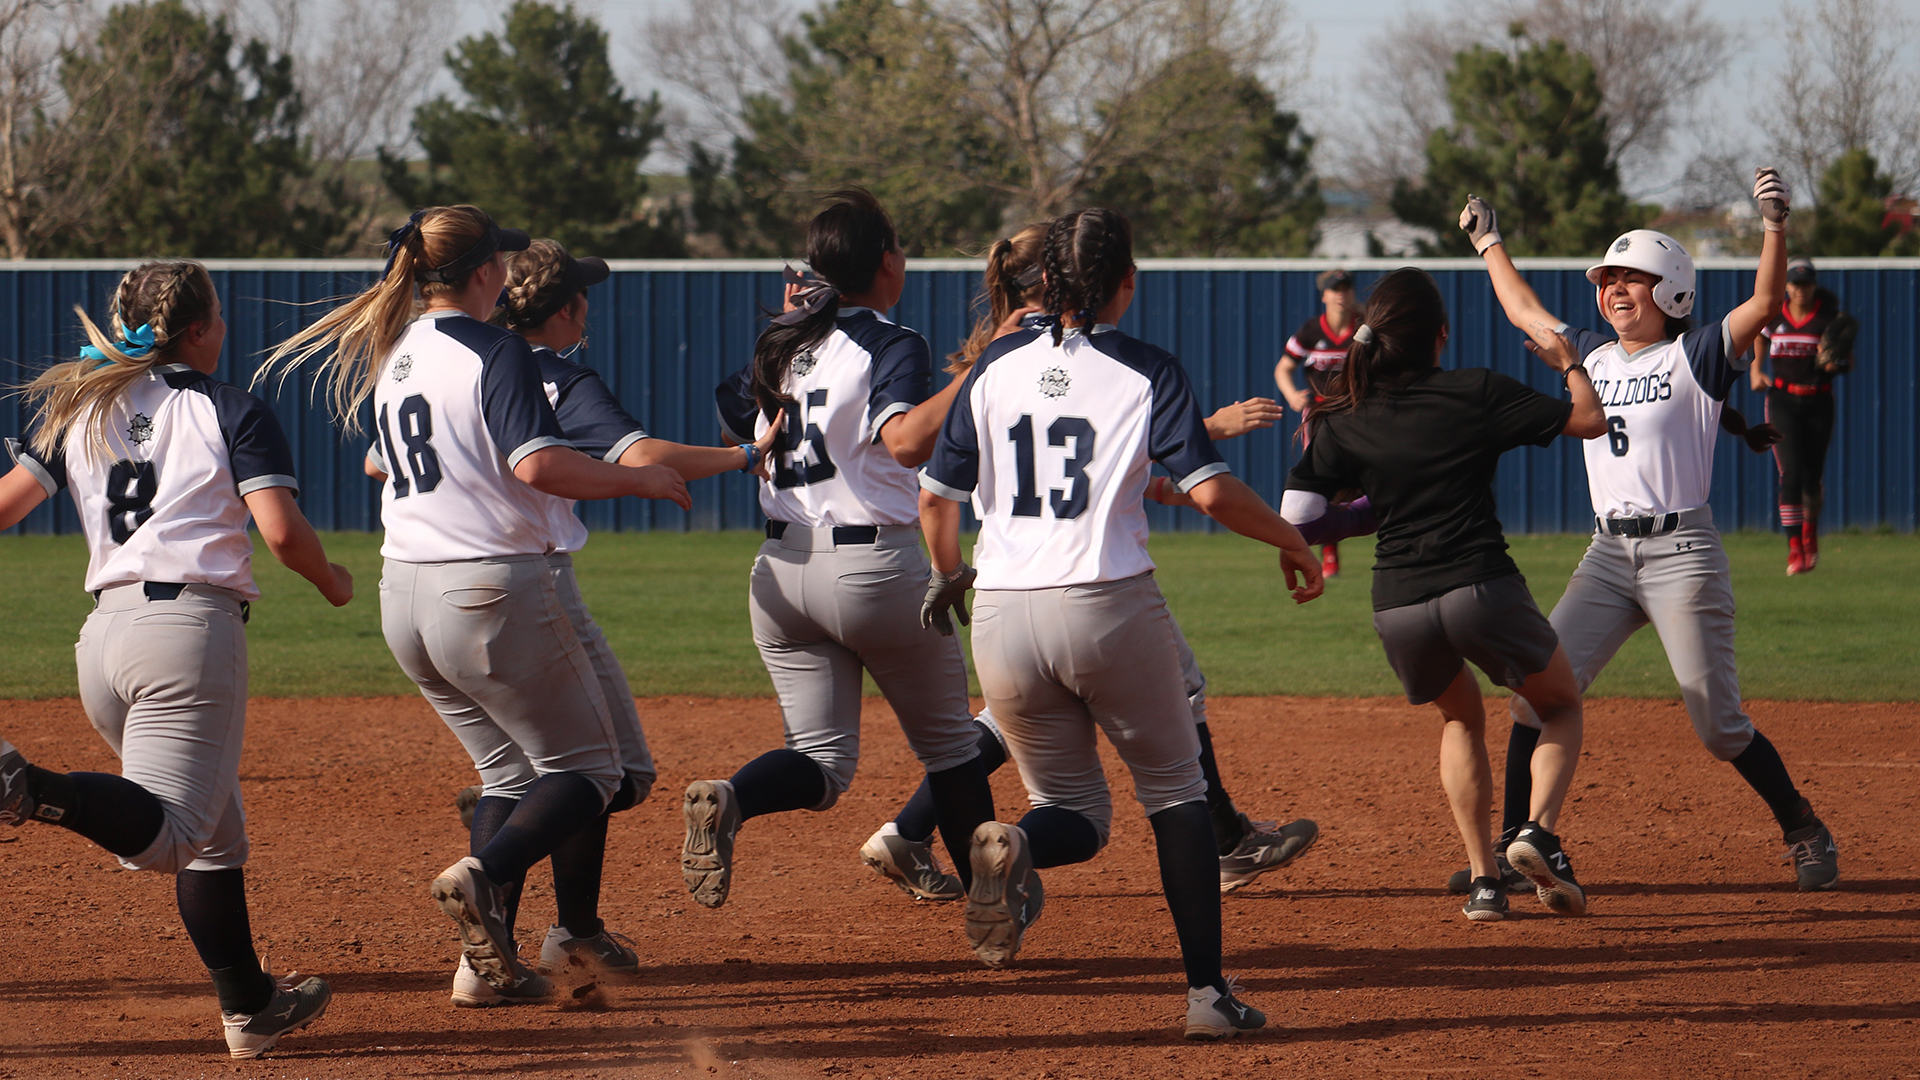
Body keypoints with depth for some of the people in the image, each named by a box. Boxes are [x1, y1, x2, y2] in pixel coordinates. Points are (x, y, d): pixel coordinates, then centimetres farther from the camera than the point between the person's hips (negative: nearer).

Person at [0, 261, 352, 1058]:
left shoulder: (77, 412, 16)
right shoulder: (233, 411, 2)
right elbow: (280, 530, -8)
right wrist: (331, 582, 11)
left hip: (101, 637, 6)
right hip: (193, 626, -6)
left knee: (216, 833, 20)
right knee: (166, 833, -18)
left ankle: (249, 1006, 23)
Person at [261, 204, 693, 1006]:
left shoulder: (389, 358, 11)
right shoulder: (495, 352, -12)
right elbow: (536, 464, -24)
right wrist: (637, 480, -12)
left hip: (403, 599, 8)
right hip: (491, 591, -7)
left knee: (509, 773, 18)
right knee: (588, 769, 4)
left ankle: (488, 962, 6)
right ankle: (483, 874, -23)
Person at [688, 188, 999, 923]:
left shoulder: (783, 344, 8)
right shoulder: (892, 346, -10)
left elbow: (738, 430, 23)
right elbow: (905, 440, -28)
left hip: (781, 573, 5)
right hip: (877, 567, -5)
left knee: (821, 760, 6)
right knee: (947, 740, 14)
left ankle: (730, 800, -24)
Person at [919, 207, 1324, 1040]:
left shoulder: (996, 367, 8)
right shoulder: (1146, 372, -3)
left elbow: (936, 495, 11)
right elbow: (1210, 490, -13)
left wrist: (947, 574, 31)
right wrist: (1291, 541, 4)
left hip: (1003, 618, 3)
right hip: (1110, 608, -3)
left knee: (1074, 810, 16)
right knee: (1174, 789, 15)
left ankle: (1011, 849, -22)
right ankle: (1207, 992, 4)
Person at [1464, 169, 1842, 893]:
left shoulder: (1694, 357, -2)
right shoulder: (1591, 357, 15)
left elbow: (1763, 303, -16)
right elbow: (1526, 313, 31)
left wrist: (1776, 225, -29)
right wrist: (1489, 244, 39)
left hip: (1682, 551, -5)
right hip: (1608, 555, 6)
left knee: (1717, 723, -7)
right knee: (1537, 692, -7)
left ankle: (1804, 832, 12)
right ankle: (1514, 844, -2)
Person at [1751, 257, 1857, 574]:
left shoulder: (1830, 318, -2)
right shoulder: (1773, 318, 4)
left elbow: (1848, 363, -2)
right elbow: (1756, 356, 17)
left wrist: (1833, 363, -24)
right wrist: (1756, 375, -3)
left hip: (1818, 402, 0)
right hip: (1783, 402, 0)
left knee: (1812, 475, 5)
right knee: (1791, 472, -14)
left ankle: (1810, 530, 37)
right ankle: (1794, 548, -14)